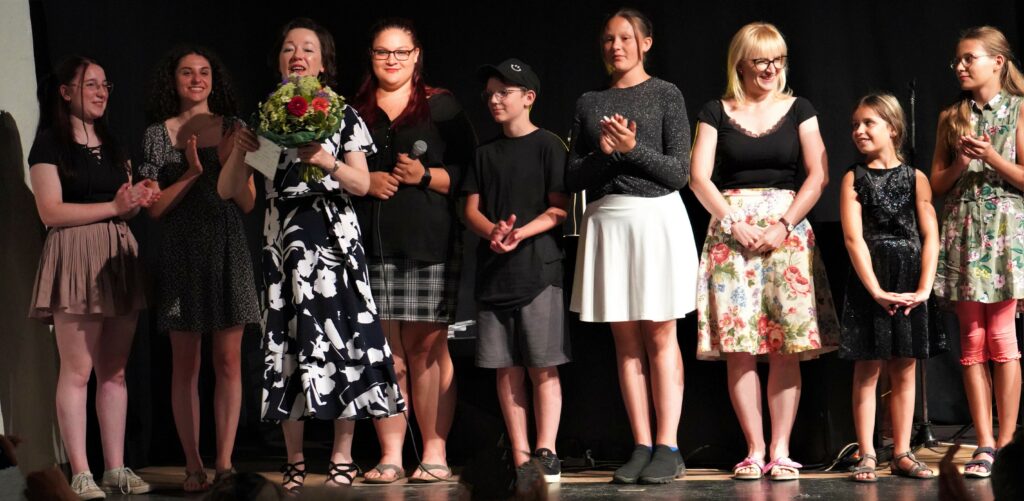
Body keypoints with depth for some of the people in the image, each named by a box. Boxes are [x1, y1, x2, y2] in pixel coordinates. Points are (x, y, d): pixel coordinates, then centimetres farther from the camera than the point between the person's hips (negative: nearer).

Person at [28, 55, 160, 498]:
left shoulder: (112, 145, 18)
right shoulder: (50, 144, -2)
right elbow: (51, 211, -11)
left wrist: (141, 198, -1)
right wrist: (113, 206, -14)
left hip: (118, 259, 7)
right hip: (75, 258, -7)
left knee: (115, 370, 6)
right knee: (77, 370, -7)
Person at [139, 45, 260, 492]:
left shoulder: (233, 129, 7)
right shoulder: (157, 135, 5)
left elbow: (247, 203, 4)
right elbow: (155, 207, 0)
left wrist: (228, 163, -12)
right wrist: (192, 174, -11)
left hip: (228, 251, 1)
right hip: (181, 253, -1)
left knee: (228, 361, -1)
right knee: (185, 363, 0)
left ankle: (224, 462, 2)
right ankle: (193, 465, 4)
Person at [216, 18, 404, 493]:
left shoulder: (343, 116, 7)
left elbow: (362, 185, 2)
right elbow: (227, 191, 6)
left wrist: (328, 163, -16)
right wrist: (240, 150, -12)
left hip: (336, 240, -1)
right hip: (284, 244, 2)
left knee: (342, 337, -7)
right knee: (288, 343, -1)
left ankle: (342, 457, 1)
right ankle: (294, 462, 5)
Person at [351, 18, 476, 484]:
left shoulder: (441, 106, 10)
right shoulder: (353, 112, 16)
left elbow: (468, 173, 5)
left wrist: (425, 175, -11)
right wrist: (365, 182, -2)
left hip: (429, 245, -2)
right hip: (371, 245, 2)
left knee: (427, 350, -4)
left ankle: (435, 453, 1)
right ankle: (390, 457, 2)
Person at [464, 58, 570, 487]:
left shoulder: (548, 146, 1)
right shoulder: (486, 153, 15)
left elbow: (559, 210, -4)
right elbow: (471, 209, 10)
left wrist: (521, 233, -18)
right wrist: (493, 231, -11)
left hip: (538, 268, -5)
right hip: (493, 271, 5)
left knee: (542, 367, -5)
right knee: (506, 368, 4)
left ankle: (546, 453, -3)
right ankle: (519, 457, 7)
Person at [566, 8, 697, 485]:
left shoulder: (665, 95, 2)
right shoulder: (589, 104, 13)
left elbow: (678, 172, -3)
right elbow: (573, 178, 8)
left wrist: (633, 148, -15)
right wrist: (603, 153, -9)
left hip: (656, 217, -4)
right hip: (606, 221, 4)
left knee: (660, 337, -3)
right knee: (626, 340, 4)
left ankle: (667, 447, -1)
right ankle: (641, 446, 6)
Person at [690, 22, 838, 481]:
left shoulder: (798, 110, 10)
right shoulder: (716, 113, 9)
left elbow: (817, 175, 2)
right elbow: (699, 178, 1)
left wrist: (784, 224, -9)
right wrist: (735, 224, -10)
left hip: (787, 228, 0)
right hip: (730, 228, 0)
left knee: (788, 347, -6)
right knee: (738, 348, -7)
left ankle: (780, 450, -3)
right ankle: (754, 449, -2)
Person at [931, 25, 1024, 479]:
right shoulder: (951, 117, 12)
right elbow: (937, 183, 11)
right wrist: (960, 162, -6)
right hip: (962, 229, 4)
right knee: (972, 340, 1)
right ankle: (985, 444, 2)